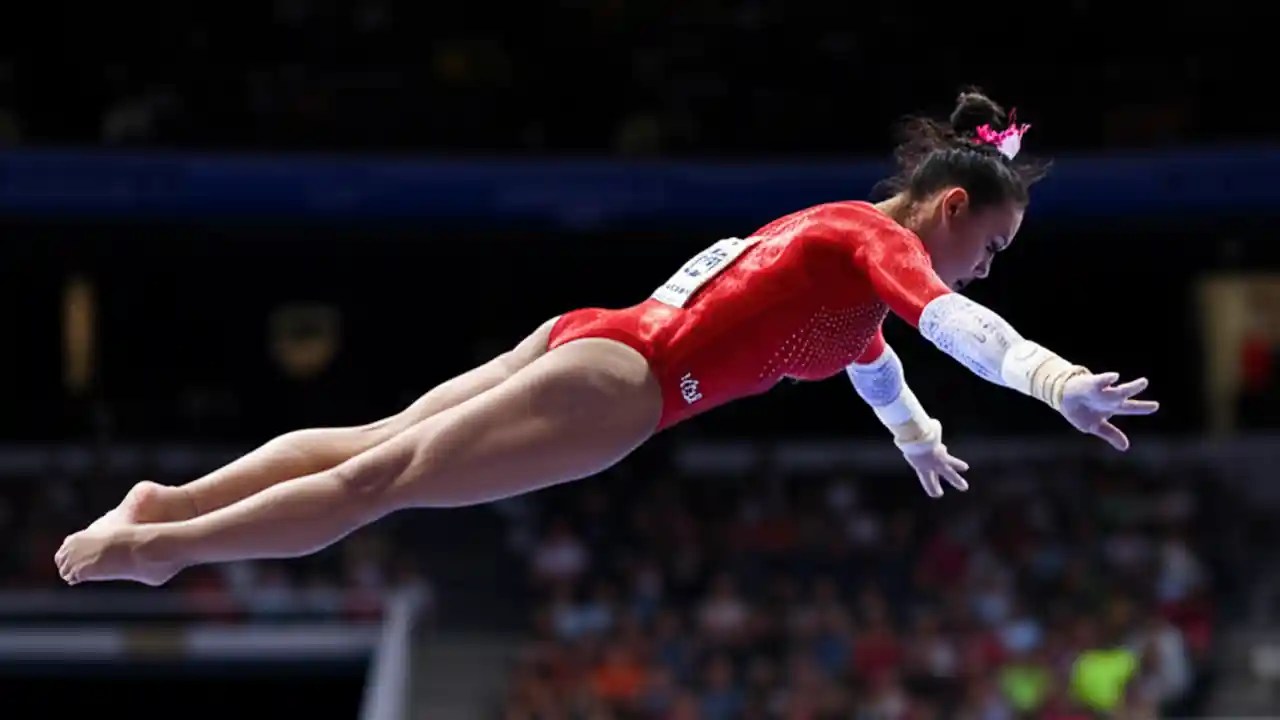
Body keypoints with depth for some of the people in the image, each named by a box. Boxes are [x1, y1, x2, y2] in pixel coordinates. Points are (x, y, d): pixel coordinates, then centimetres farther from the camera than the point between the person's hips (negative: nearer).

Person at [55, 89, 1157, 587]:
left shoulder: (844, 239, 21)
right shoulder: (874, 242, -7)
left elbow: (871, 357, 42)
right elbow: (957, 326, -27)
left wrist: (920, 442, 53)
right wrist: (1060, 383, -38)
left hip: (599, 340, 9)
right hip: (618, 380, -9)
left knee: (374, 446, 9)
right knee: (382, 476, -8)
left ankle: (169, 503, 9)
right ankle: (156, 543, -7)